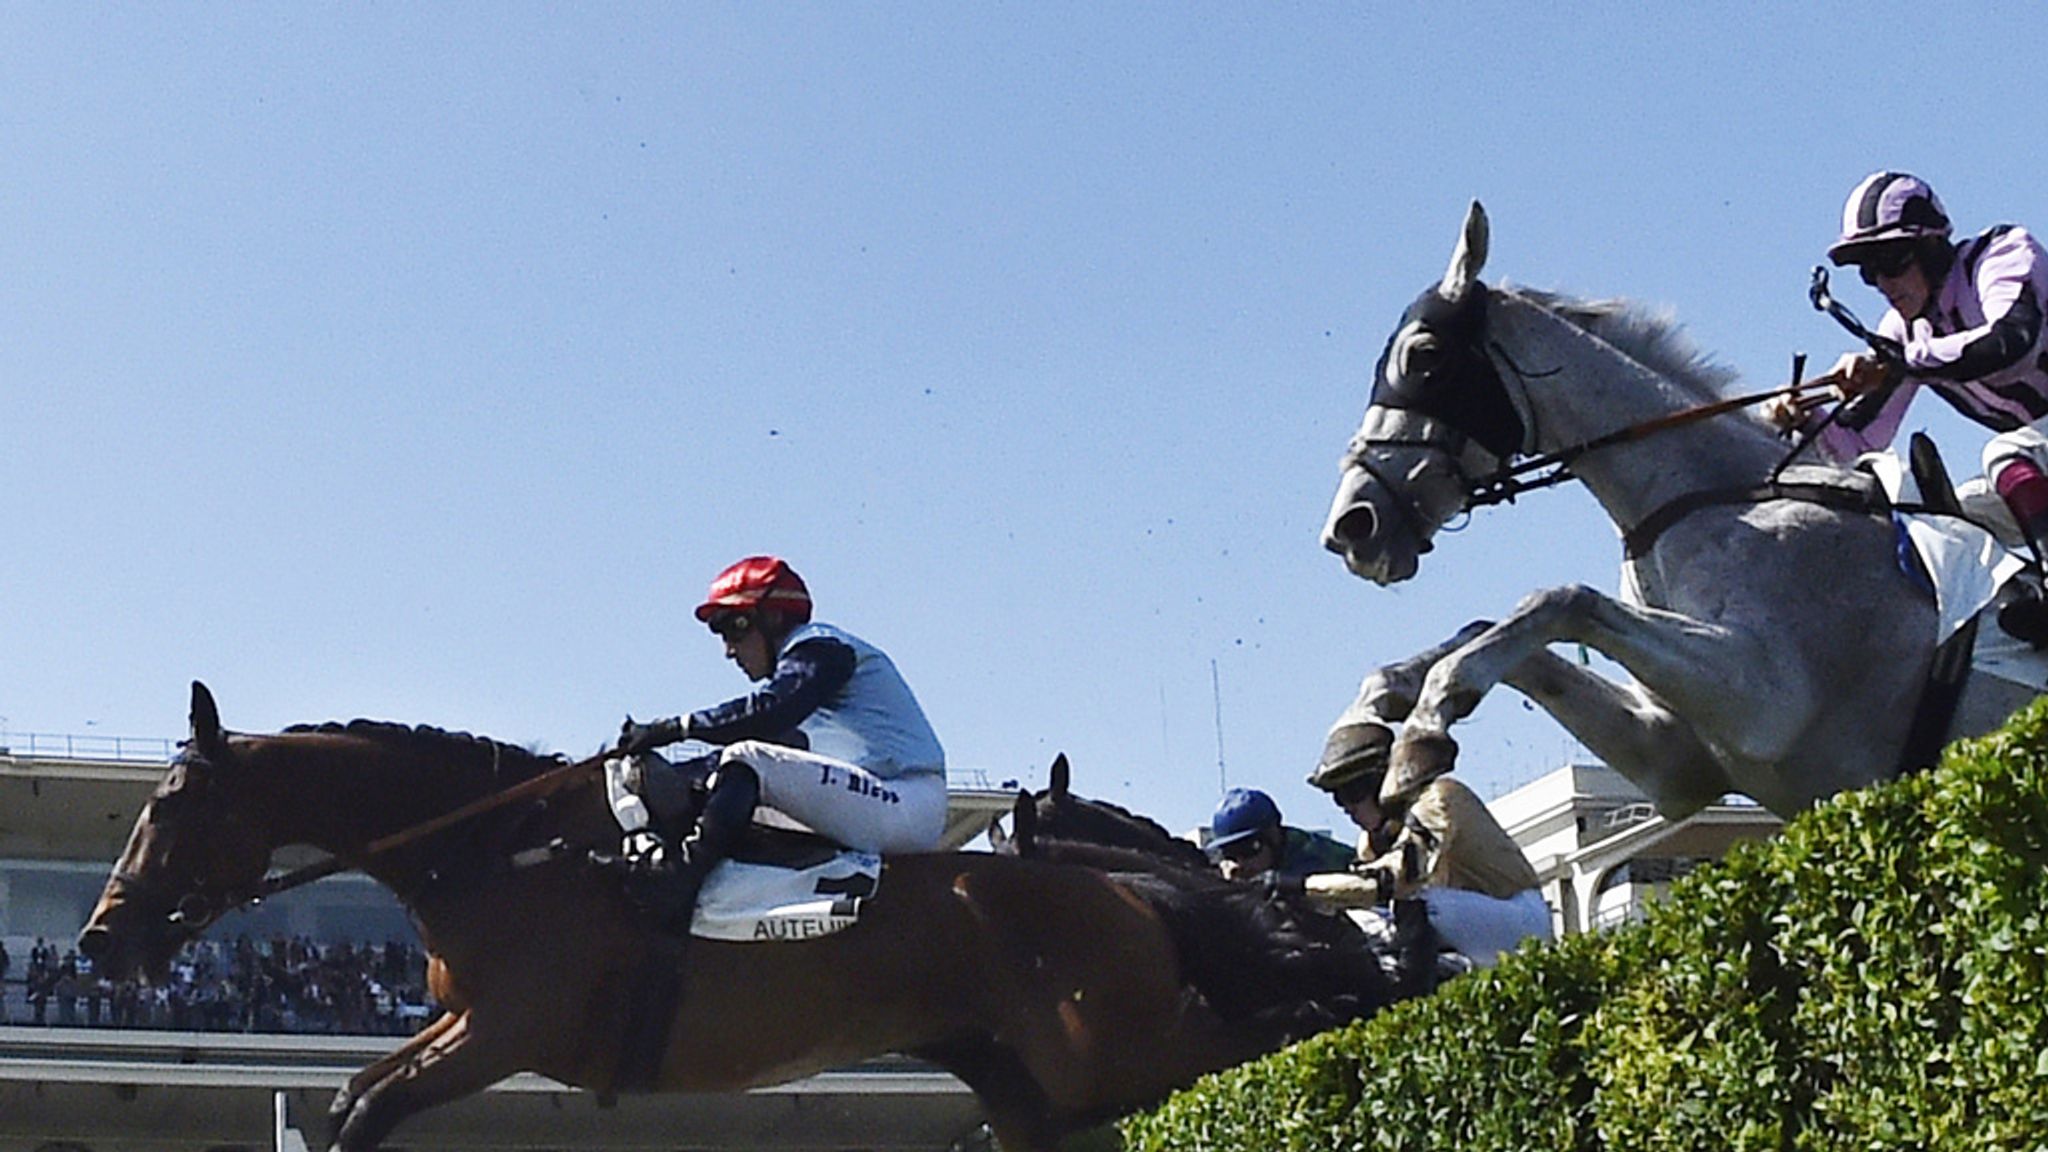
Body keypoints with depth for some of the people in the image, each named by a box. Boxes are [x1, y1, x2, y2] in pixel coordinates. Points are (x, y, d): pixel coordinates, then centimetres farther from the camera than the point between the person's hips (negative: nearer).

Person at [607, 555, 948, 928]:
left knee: (746, 762, -21)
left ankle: (680, 879, -35)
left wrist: (675, 729, -19)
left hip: (907, 804, -11)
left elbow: (772, 710, -21)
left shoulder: (820, 646, -2)